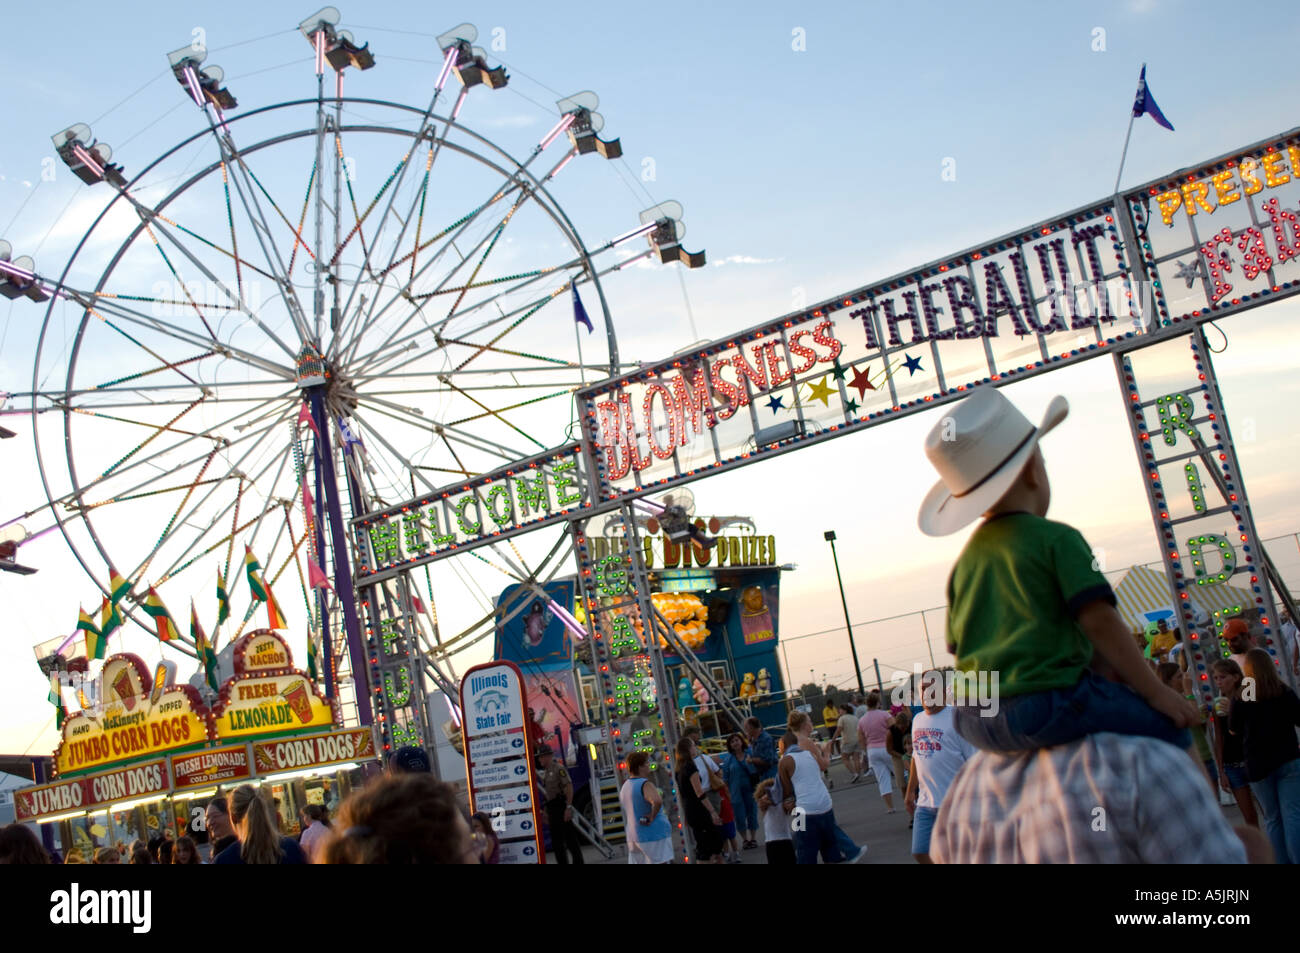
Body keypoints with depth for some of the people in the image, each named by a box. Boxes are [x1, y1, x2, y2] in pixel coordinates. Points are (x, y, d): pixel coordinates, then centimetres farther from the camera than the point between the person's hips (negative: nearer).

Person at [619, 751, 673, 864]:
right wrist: (652, 817, -20)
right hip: (654, 835, -8)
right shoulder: (645, 784, -17)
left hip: (633, 837, 8)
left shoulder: (625, 786, 10)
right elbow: (657, 801, -37)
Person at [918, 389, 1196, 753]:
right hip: (1048, 704, -7)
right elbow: (1098, 620, -12)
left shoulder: (964, 560, 13)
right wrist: (1155, 691, -5)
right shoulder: (1056, 538, -5)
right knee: (1170, 722, 6)